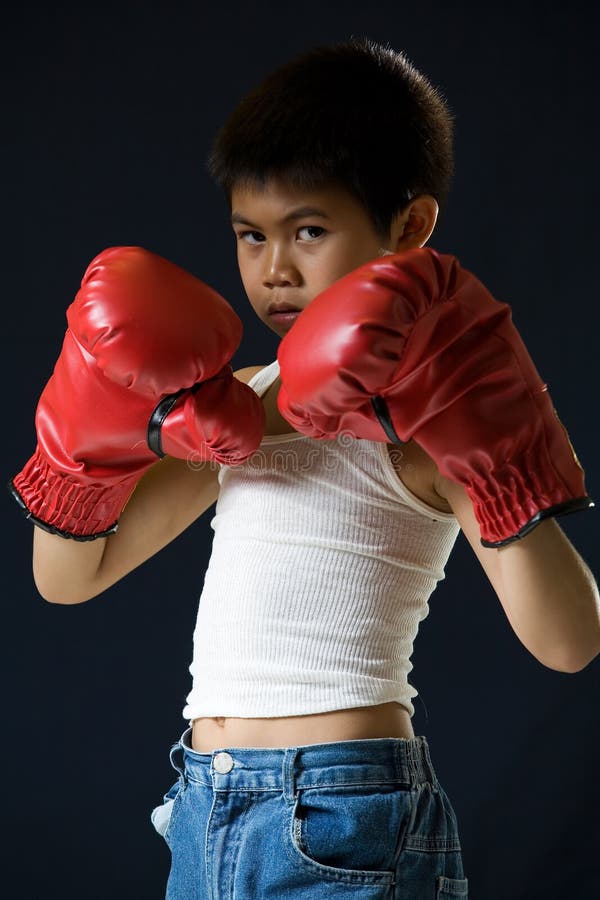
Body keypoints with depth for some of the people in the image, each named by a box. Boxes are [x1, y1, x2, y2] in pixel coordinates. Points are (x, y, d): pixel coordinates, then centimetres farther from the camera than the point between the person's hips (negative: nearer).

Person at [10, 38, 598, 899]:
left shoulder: (419, 425, -9)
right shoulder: (237, 405, 11)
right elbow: (67, 577, 16)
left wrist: (494, 458, -24)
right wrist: (91, 440, 1)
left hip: (341, 827, -6)